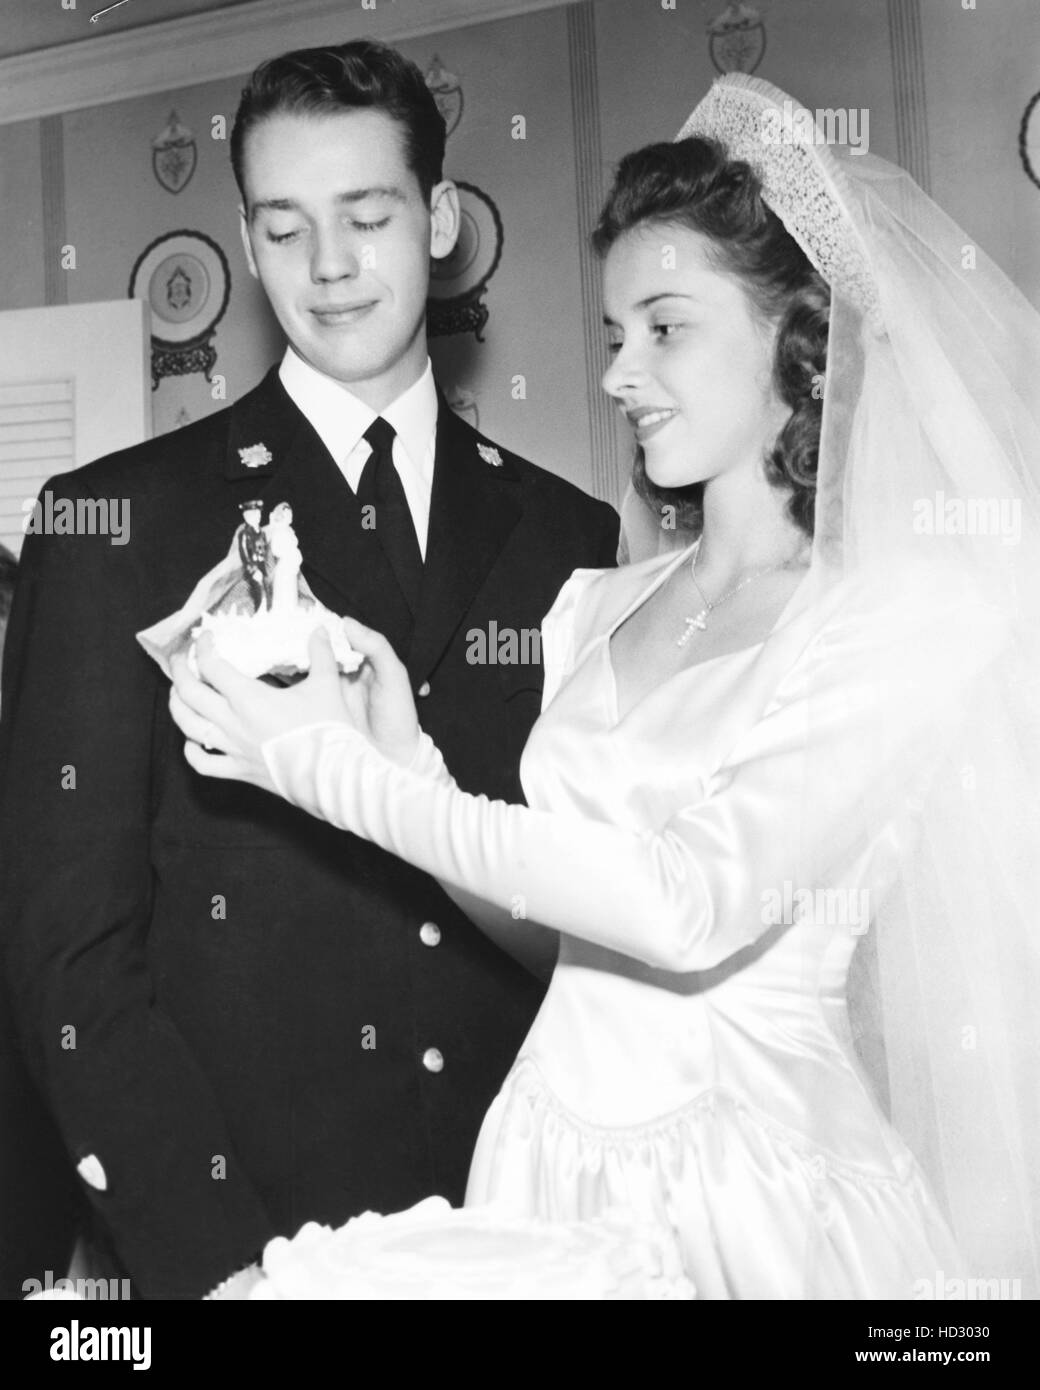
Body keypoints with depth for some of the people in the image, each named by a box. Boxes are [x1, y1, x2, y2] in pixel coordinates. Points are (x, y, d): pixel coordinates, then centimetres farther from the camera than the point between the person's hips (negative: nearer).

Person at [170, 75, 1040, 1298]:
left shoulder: (920, 623, -13)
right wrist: (405, 755, -12)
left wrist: (339, 770, -21)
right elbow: (525, 904, 5)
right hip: (549, 1157, 5)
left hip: (758, 1191, -4)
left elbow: (695, 905, -24)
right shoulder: (594, 608, 4)